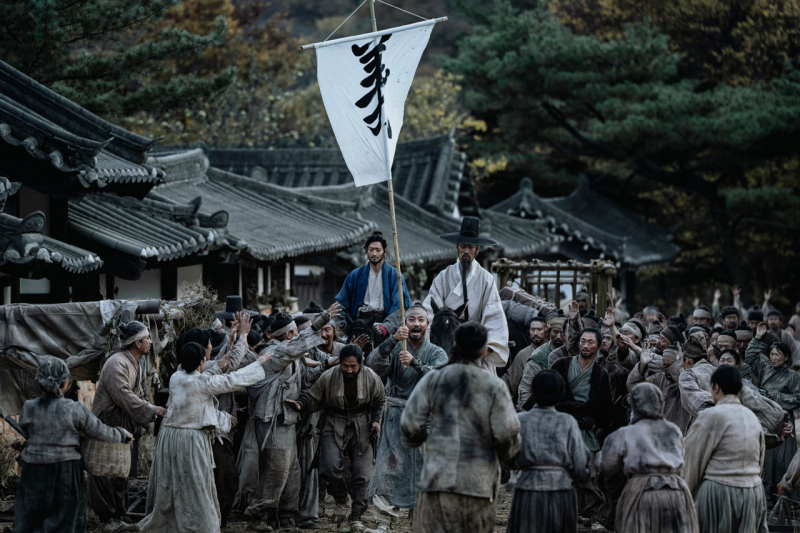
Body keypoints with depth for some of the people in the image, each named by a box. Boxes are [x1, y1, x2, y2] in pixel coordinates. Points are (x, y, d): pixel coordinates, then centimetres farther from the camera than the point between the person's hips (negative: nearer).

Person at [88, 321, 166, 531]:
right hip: (108, 425, -10)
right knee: (105, 474, -4)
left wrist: (149, 411, 1)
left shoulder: (136, 363, 12)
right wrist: (150, 410, -20)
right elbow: (123, 396, -25)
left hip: (125, 425, 10)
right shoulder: (117, 364, -20)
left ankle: (116, 516, 21)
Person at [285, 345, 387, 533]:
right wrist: (300, 404, -24)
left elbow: (379, 401, 9)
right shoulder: (328, 378, -15)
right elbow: (312, 398, -3)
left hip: (361, 427, 1)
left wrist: (376, 420, -5)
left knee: (361, 474, -3)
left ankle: (356, 517, 7)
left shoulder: (371, 378, -10)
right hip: (335, 426, -1)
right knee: (331, 467, -19)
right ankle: (341, 501, 10)